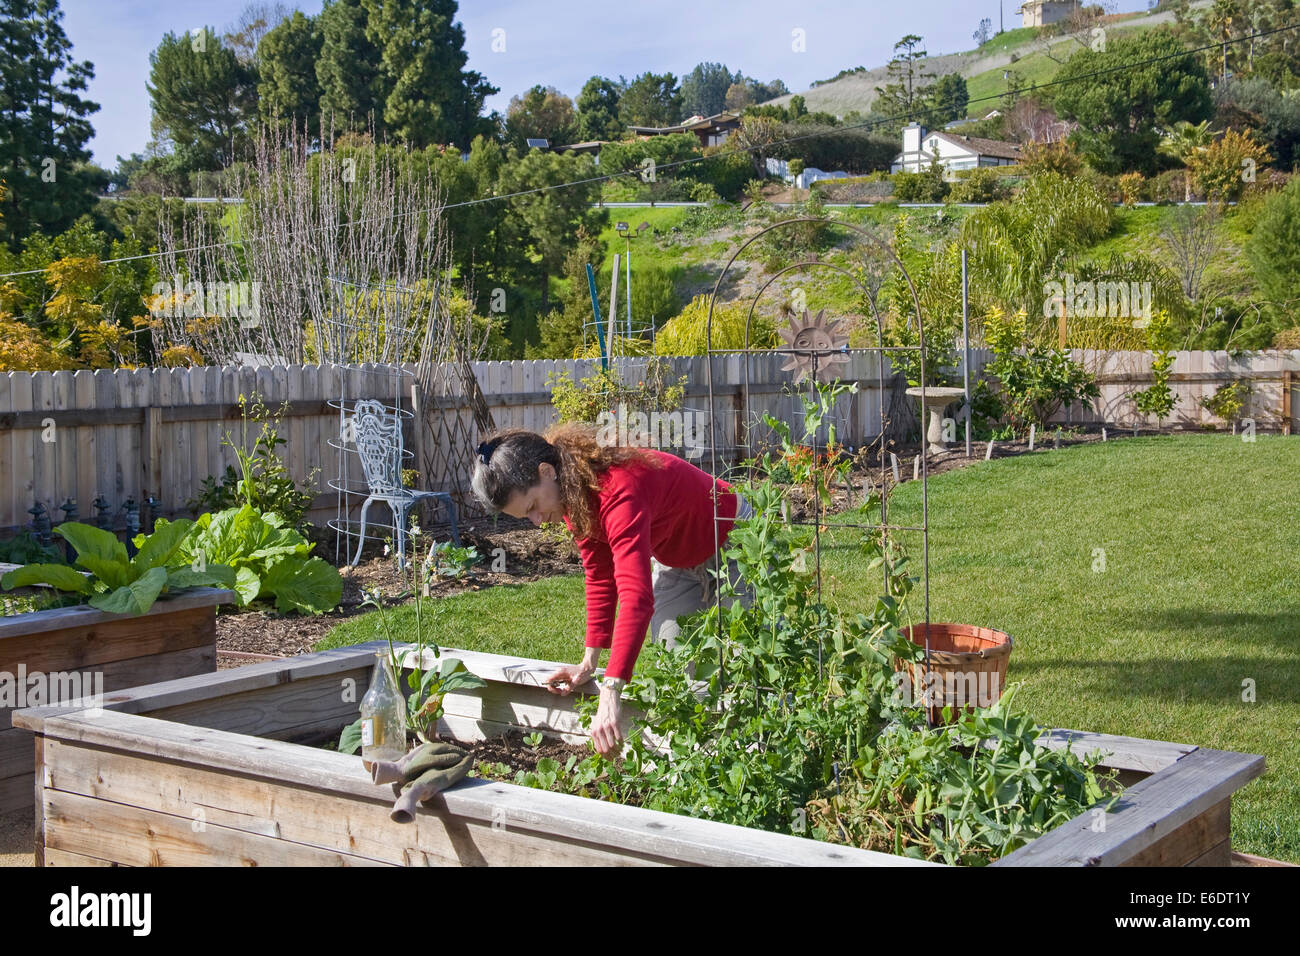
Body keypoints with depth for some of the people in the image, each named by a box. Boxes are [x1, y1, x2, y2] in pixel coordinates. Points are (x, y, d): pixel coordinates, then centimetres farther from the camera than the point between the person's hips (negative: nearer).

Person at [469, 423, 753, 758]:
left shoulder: (618, 490, -42)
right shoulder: (573, 497, -14)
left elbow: (637, 597, -51)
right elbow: (600, 577, -5)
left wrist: (610, 693, -56)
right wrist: (589, 662, -10)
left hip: (731, 542, -8)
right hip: (676, 560, 8)